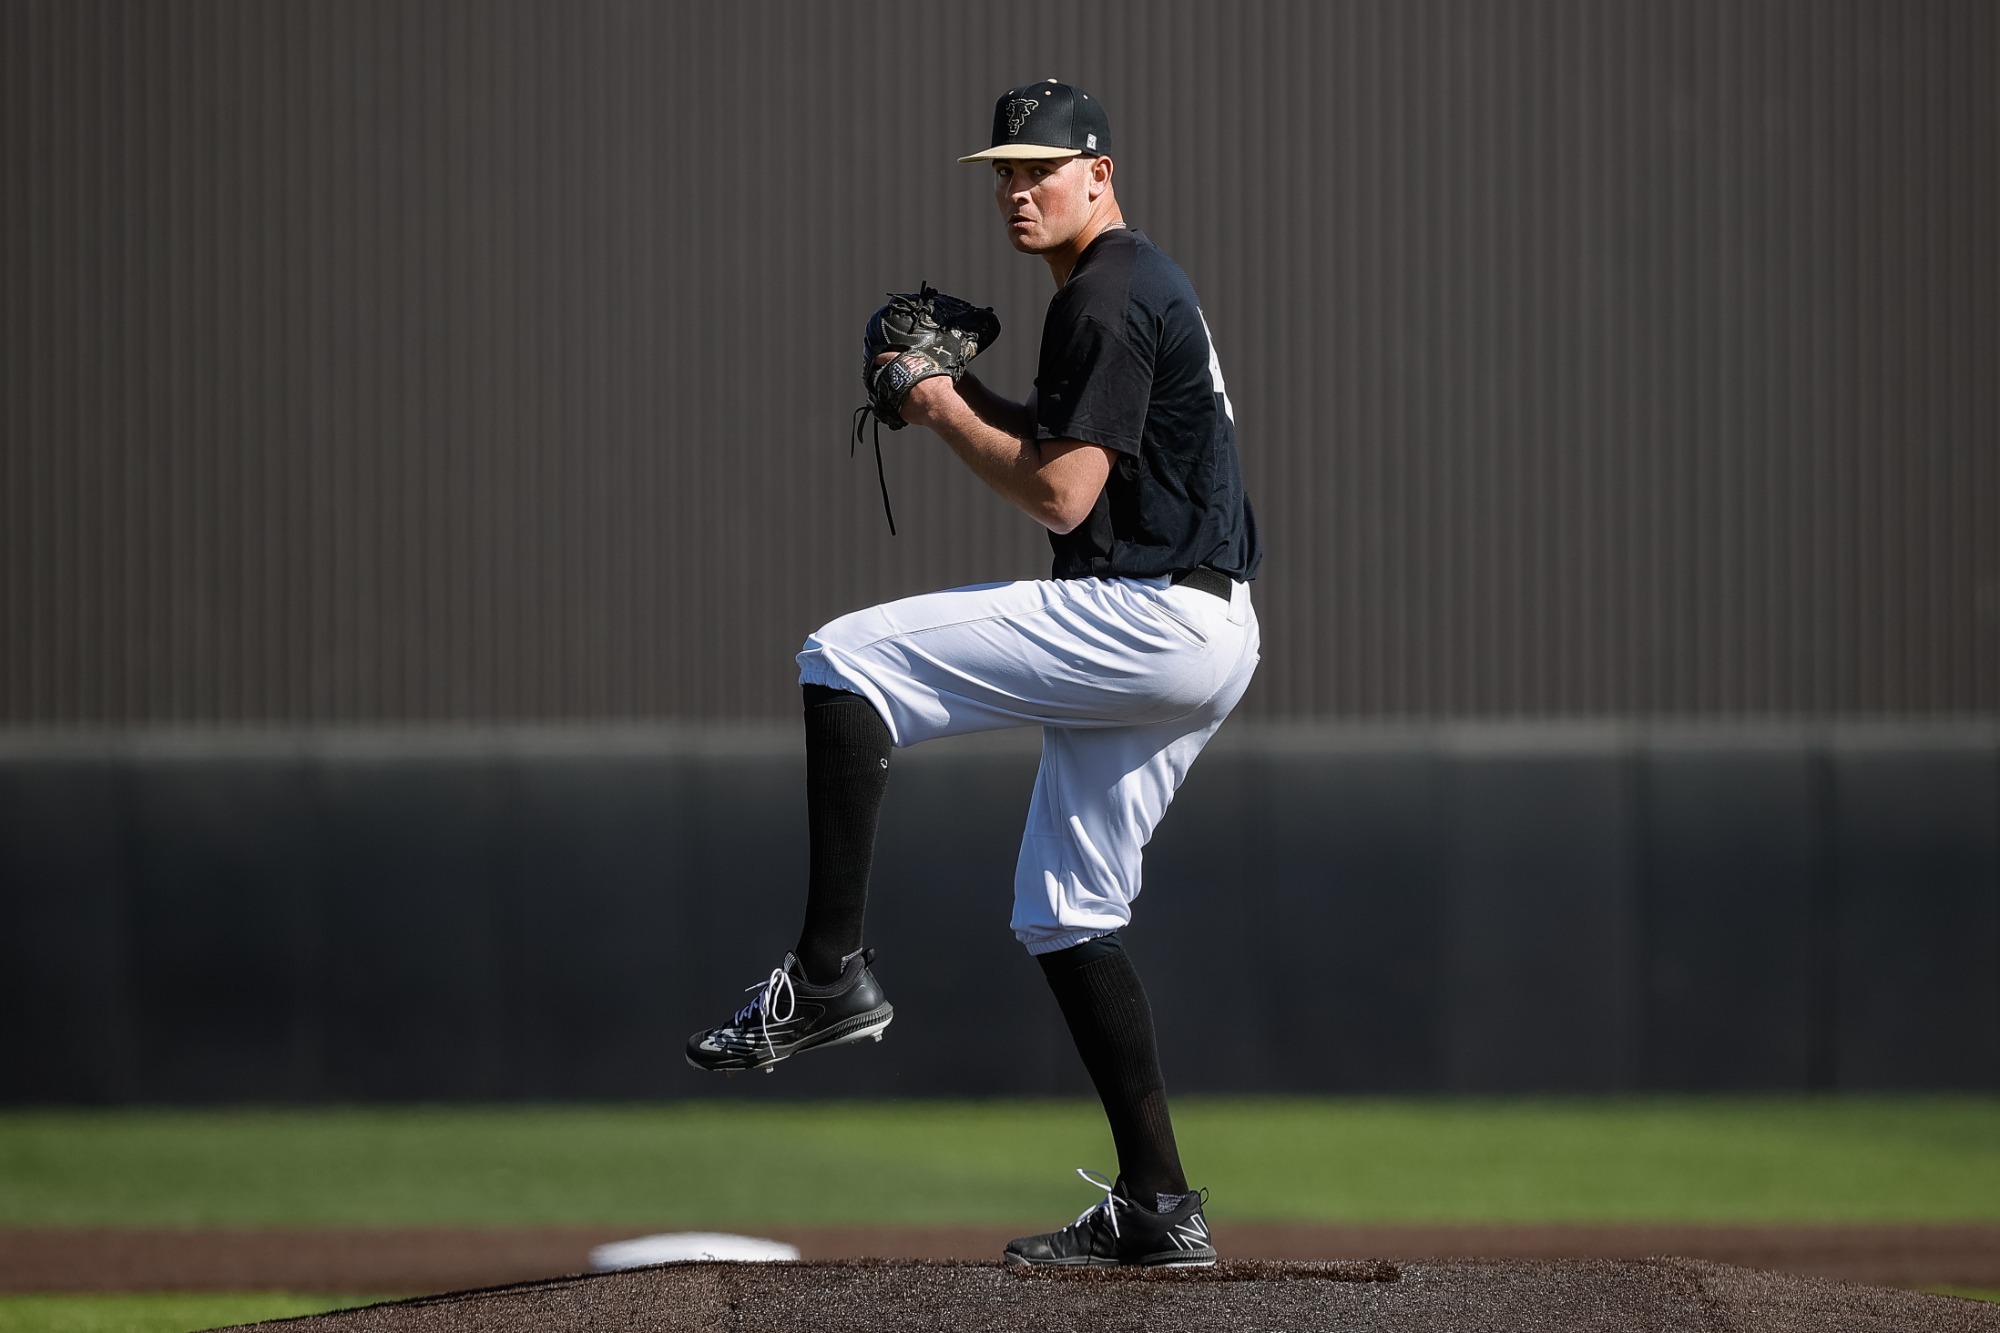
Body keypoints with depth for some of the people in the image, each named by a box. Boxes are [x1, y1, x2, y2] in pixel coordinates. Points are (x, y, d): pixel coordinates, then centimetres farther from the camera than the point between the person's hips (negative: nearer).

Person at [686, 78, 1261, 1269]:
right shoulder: (1140, 286, 21)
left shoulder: (1107, 296, -12)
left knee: (845, 663, -13)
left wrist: (950, 417, -5)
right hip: (1198, 641, 11)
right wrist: (975, 400, 16)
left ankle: (830, 975, -15)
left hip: (1145, 620, -11)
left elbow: (1063, 494, -19)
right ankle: (1159, 1207, 11)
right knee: (1066, 912, 14)